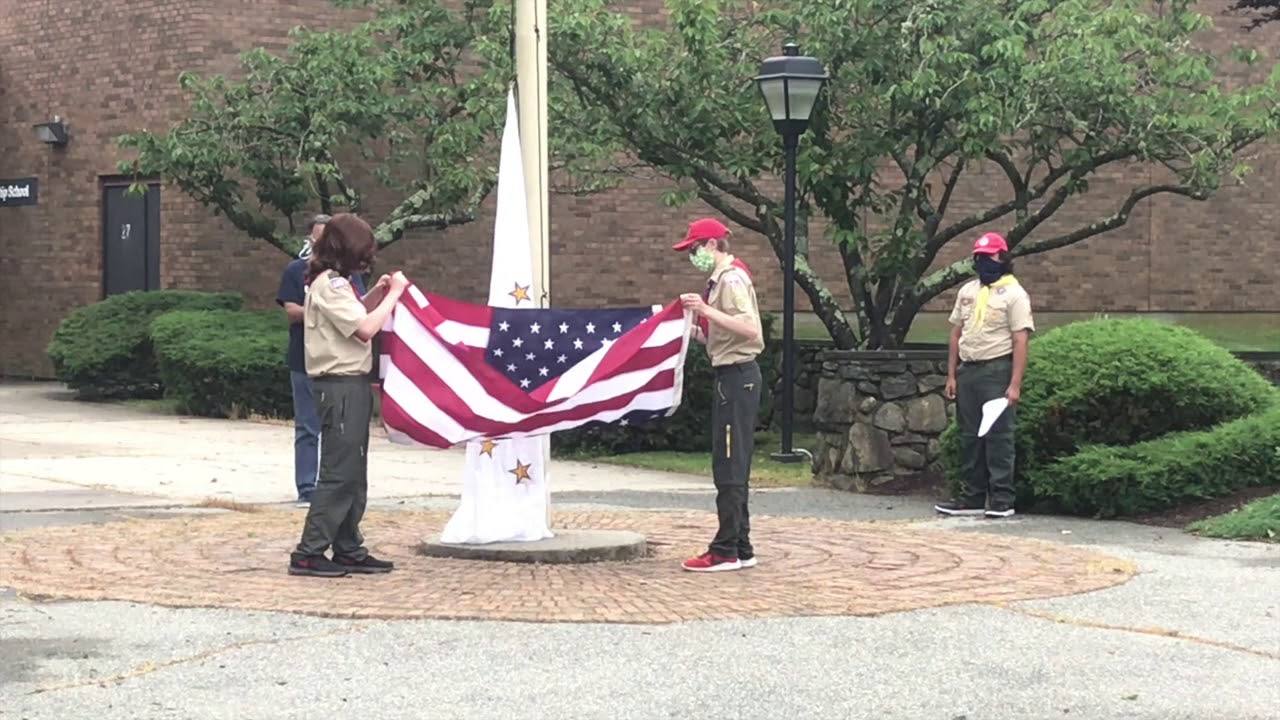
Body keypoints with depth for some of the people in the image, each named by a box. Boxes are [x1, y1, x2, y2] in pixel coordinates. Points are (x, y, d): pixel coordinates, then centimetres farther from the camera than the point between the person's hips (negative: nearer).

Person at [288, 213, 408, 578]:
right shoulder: (331, 285, -15)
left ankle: (348, 551, 18)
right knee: (339, 473, -10)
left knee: (353, 475, 13)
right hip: (341, 387, -11)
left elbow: (352, 318, 25)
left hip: (349, 387, 11)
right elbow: (365, 329, -20)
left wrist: (375, 295, 12)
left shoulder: (332, 283, 16)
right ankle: (308, 554, -8)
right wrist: (392, 294, -11)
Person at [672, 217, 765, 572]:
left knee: (729, 466, -8)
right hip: (733, 376, 11)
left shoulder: (731, 279, -13)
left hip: (737, 377, -11)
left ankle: (726, 551, -6)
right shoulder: (722, 279, 18)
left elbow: (750, 328, -25)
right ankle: (740, 548, 17)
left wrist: (707, 310, -26)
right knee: (732, 467, 13)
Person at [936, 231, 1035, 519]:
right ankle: (972, 497, 16)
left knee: (998, 437, -5)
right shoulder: (967, 291, 15)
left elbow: (1020, 341, -11)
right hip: (968, 371, 7)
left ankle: (1002, 500, -1)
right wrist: (951, 375, 11)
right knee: (969, 437, 10)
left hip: (997, 371, -7)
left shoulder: (1014, 294, -6)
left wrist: (1015, 384, -17)